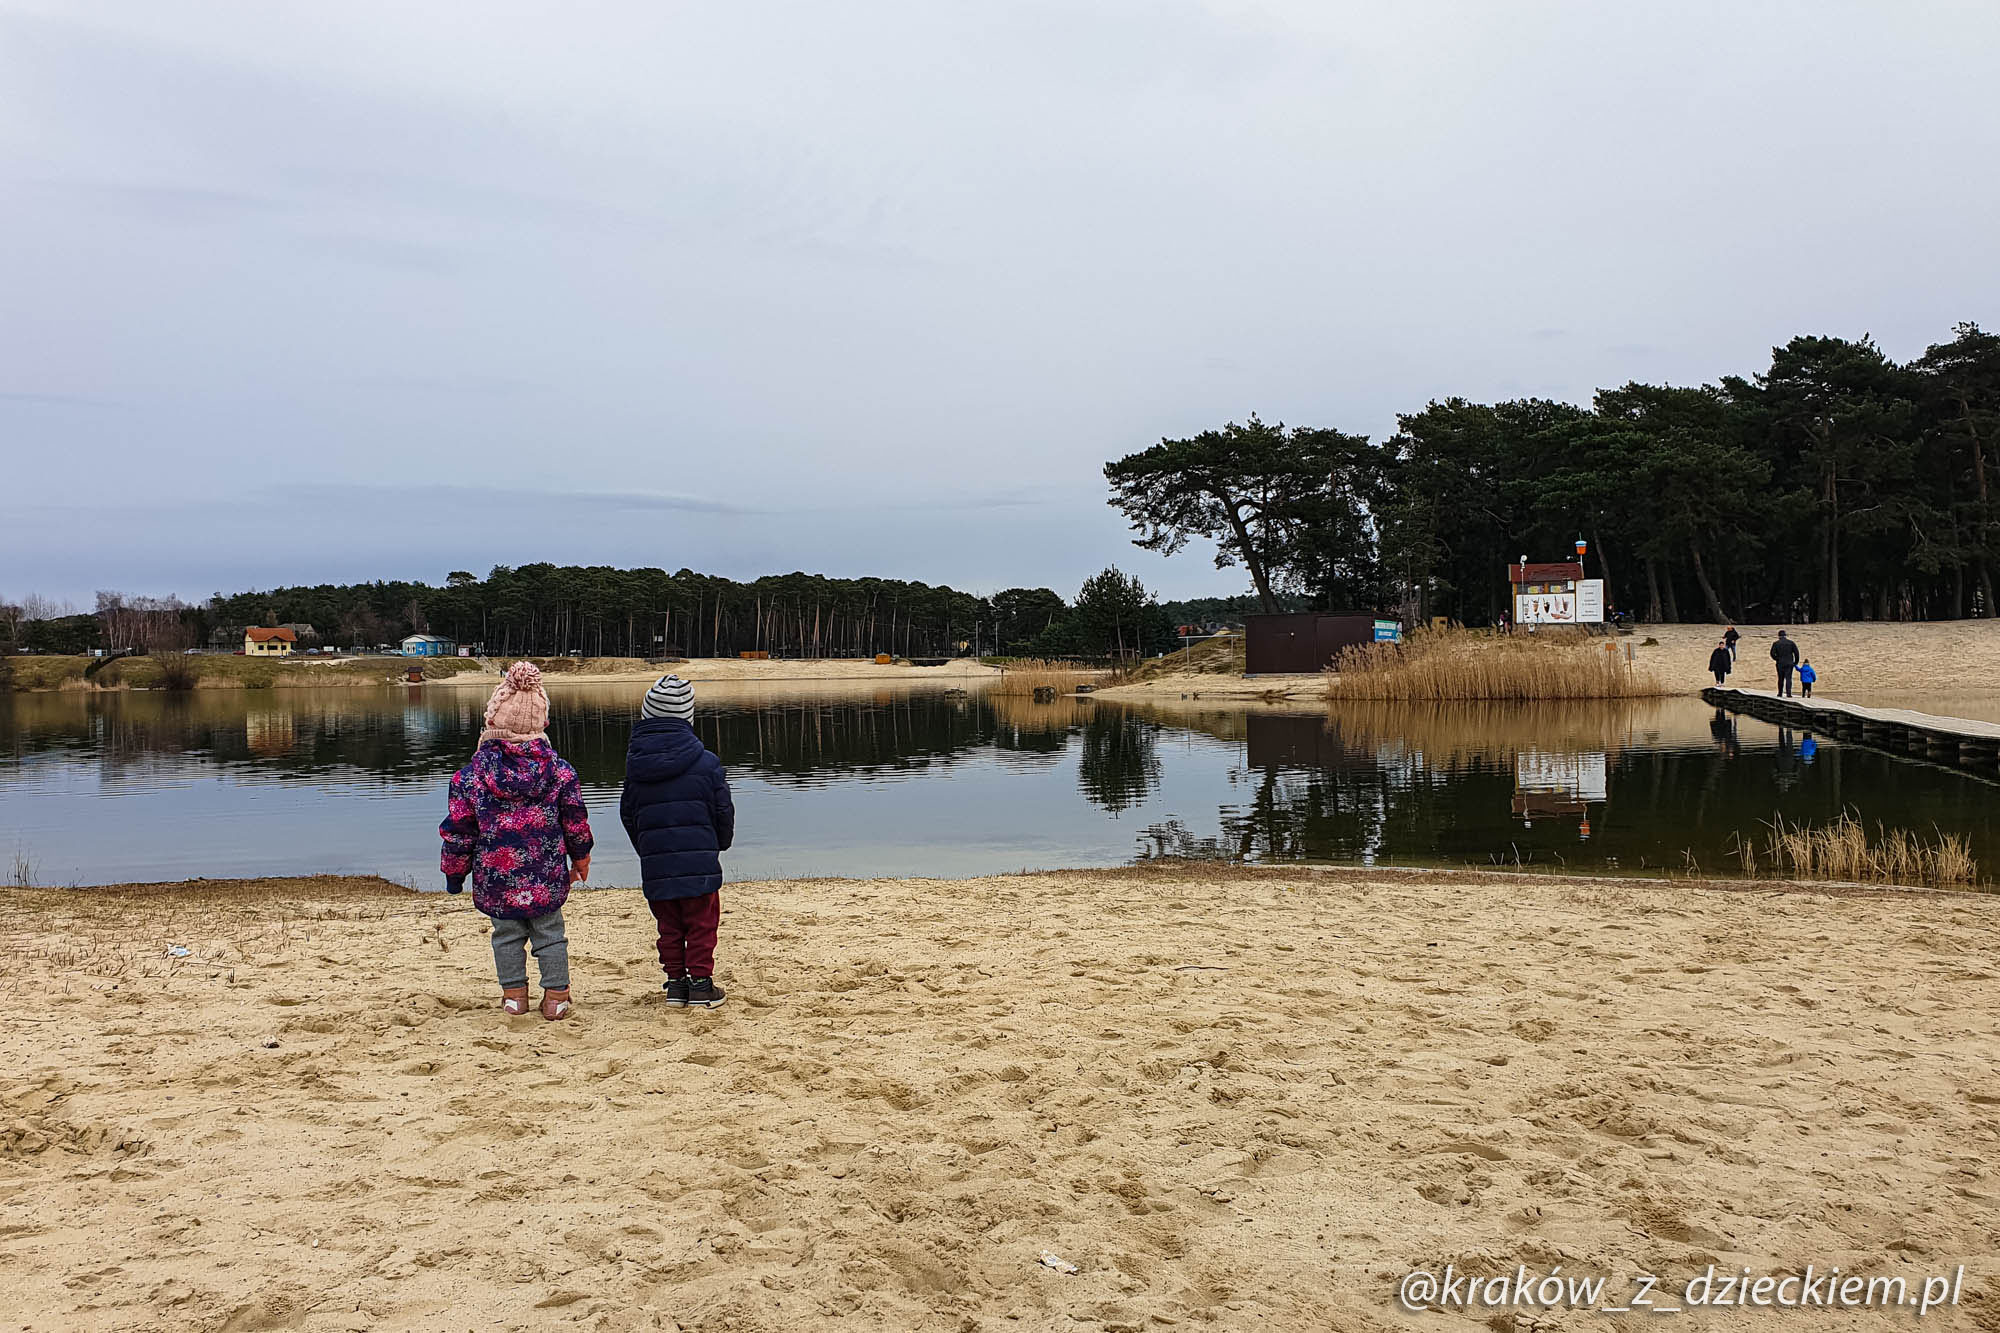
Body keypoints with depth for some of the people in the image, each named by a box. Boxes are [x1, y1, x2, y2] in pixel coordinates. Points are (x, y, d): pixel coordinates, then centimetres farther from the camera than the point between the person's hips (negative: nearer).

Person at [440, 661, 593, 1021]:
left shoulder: (472, 775, -9)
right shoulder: (559, 770, -8)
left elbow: (458, 830, -2)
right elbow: (576, 821, 1)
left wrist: (453, 873, 11)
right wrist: (580, 857, 18)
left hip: (496, 876, 0)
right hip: (547, 877, 0)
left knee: (507, 934, 16)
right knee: (550, 934, 12)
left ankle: (513, 993, 22)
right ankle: (556, 996, 16)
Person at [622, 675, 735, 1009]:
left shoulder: (635, 765, 2)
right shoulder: (705, 762, -8)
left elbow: (627, 814, 11)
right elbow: (723, 810, -2)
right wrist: (721, 843, 17)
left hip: (655, 862, 3)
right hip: (699, 859, -3)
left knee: (669, 925, 14)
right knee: (701, 923, 7)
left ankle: (676, 982, 18)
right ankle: (700, 984, 8)